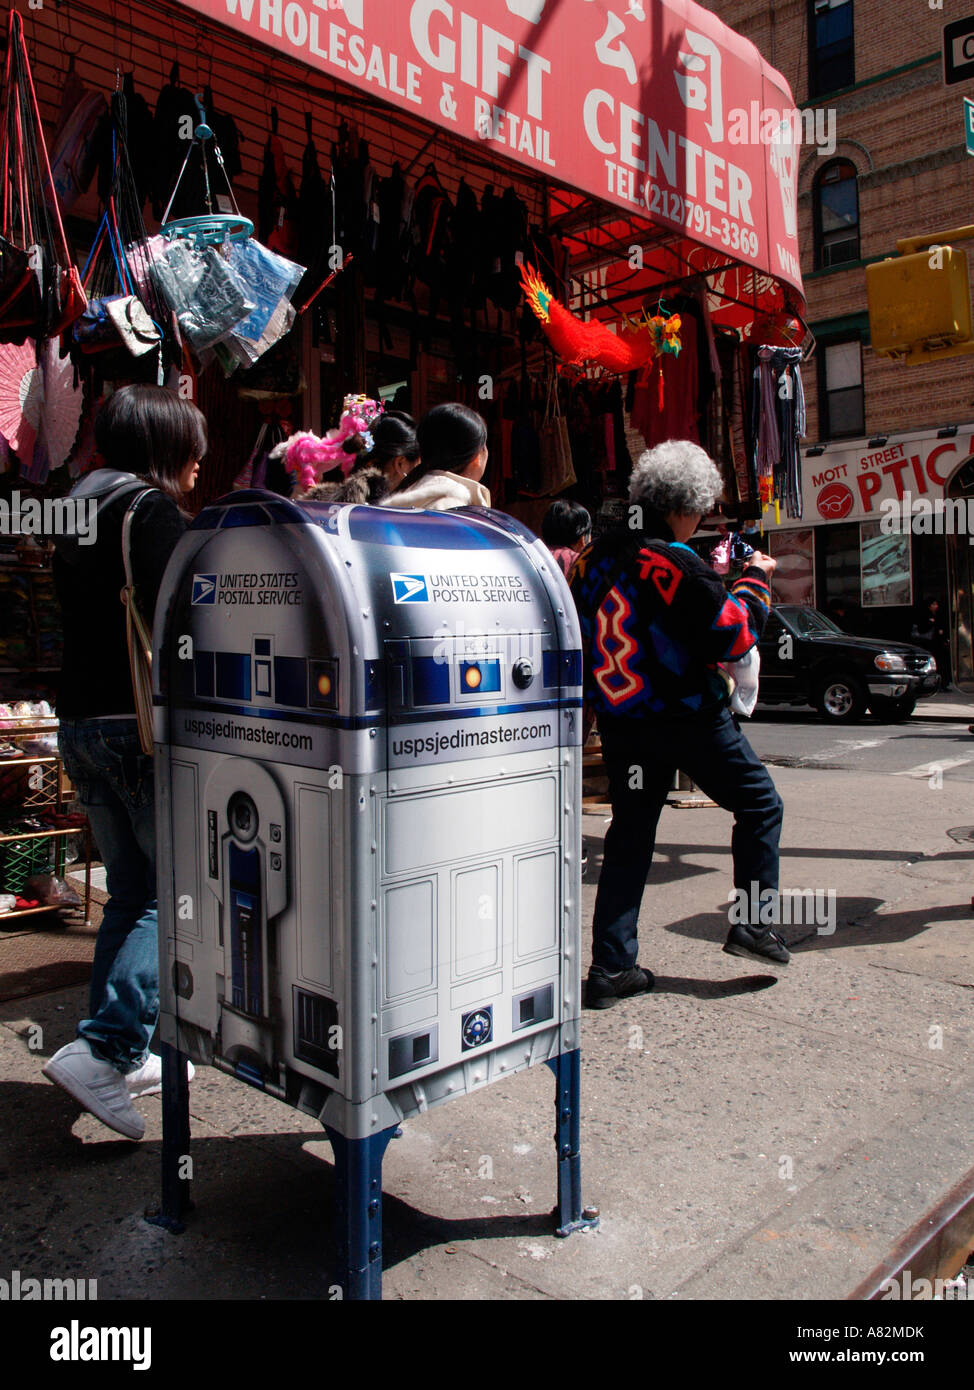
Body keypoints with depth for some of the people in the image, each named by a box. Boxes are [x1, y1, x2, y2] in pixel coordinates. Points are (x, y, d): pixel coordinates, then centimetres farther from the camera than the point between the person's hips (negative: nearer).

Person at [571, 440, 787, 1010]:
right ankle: (753, 922, 14)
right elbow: (733, 634, -15)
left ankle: (612, 967, 10)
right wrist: (756, 578, 0)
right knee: (760, 804, 14)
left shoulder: (596, 558, 5)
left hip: (623, 722, 7)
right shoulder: (675, 563, -16)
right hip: (688, 716, -6)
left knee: (630, 835, 10)